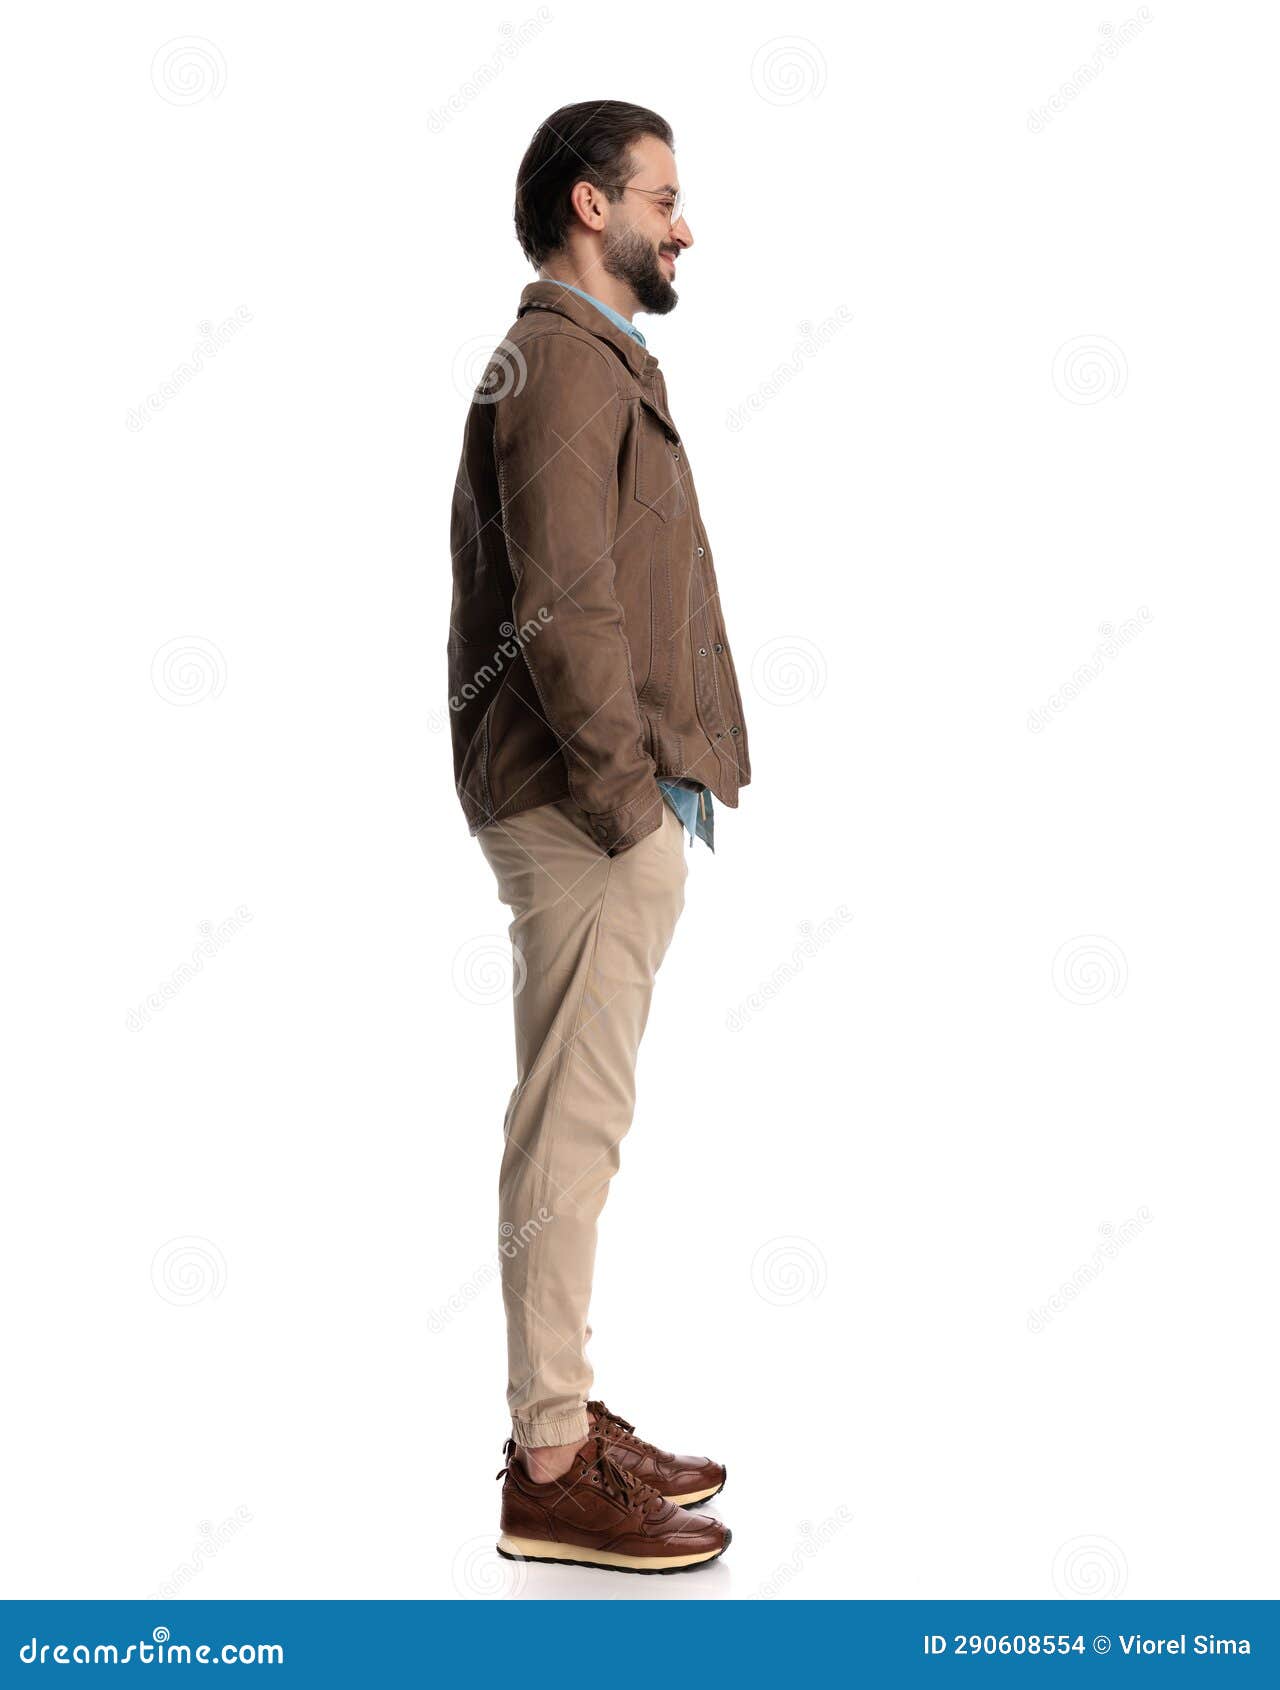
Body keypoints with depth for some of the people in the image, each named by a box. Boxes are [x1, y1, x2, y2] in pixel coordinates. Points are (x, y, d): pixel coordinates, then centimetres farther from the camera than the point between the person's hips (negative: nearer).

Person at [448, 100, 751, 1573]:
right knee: (572, 1123, -6)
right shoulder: (565, 361, -11)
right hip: (588, 807, -11)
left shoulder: (594, 360, 22)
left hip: (605, 801, 11)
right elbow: (564, 611, -21)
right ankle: (553, 1474, 1)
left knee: (574, 1121, 14)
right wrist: (633, 801, -19)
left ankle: (566, 1422, 24)